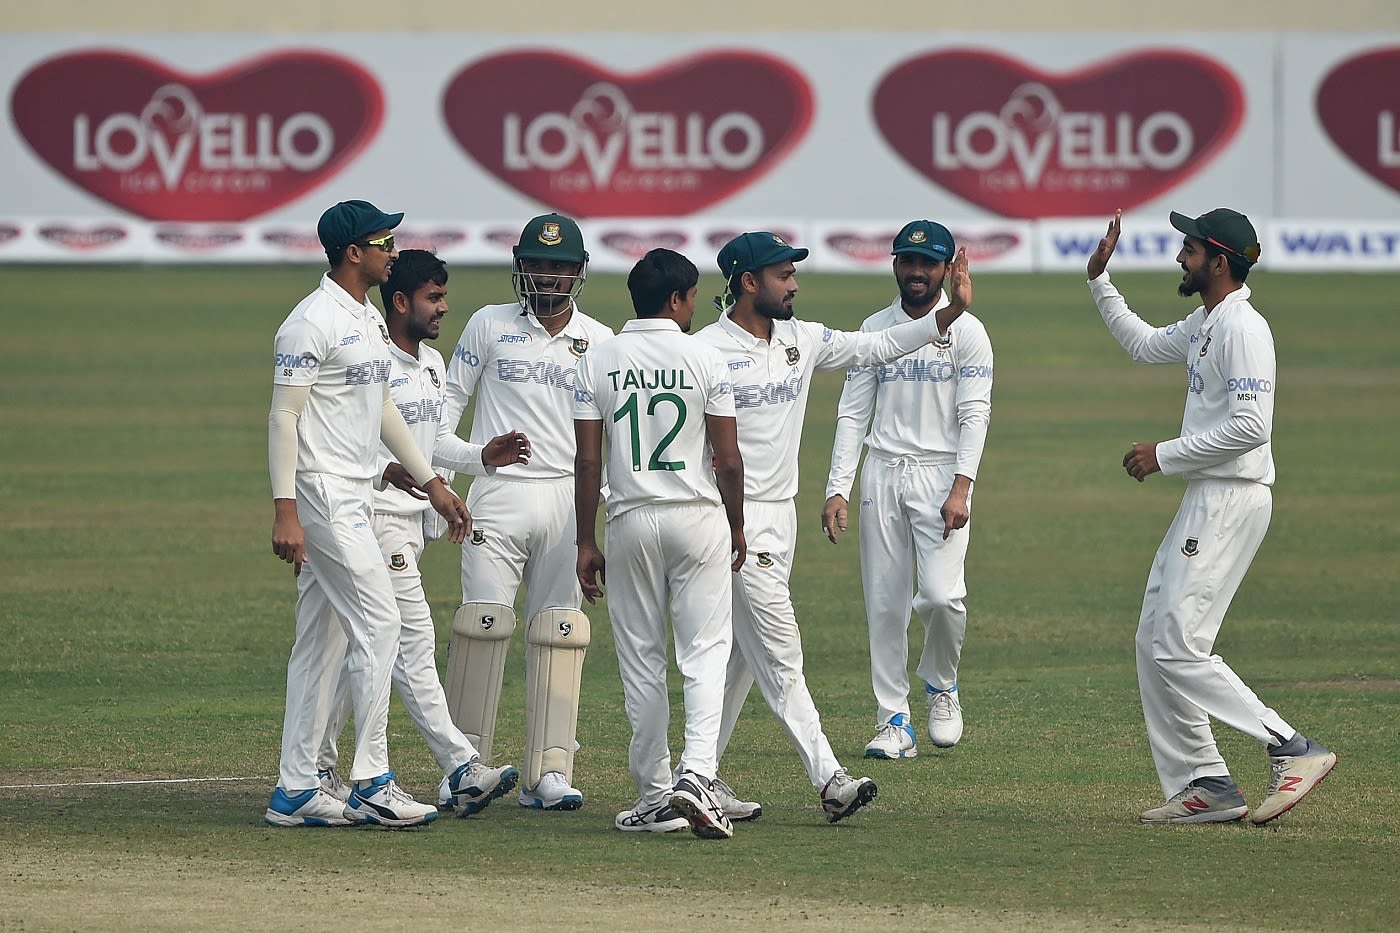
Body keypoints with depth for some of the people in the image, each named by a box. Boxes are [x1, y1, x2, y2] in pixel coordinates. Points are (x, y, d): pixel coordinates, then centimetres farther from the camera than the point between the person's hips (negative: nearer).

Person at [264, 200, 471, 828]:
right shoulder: (313, 321, -14)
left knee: (319, 639, 9)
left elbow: (383, 410, 24)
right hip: (322, 493, -10)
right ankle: (371, 785, -11)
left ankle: (295, 791, 11)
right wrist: (284, 511, -22)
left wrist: (432, 483, 23)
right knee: (378, 623, -12)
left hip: (354, 500, 10)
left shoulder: (369, 321, 16)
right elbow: (283, 416, -17)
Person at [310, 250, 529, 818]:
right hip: (377, 520, -10)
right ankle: (461, 771, -14)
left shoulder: (433, 365, 15)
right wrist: (386, 470, -33)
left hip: (412, 524, 10)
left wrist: (482, 457, 8)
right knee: (414, 642, -11)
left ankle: (318, 769, 12)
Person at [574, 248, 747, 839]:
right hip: (699, 521, -2)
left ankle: (656, 797, 9)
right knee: (705, 651, 2)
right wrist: (736, 526, 10)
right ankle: (697, 773, -18)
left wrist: (586, 543, 4)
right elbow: (728, 460, -5)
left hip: (631, 519, 2)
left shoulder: (598, 363, 1)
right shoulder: (704, 361, -4)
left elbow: (587, 461, -2)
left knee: (641, 661, 8)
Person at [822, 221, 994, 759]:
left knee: (941, 593, -18)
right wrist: (838, 489, -1)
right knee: (884, 601, 1)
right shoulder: (874, 330, 11)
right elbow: (853, 412, 9)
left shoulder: (966, 331, 0)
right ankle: (894, 721, 6)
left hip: (942, 472, -3)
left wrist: (961, 489, -17)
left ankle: (941, 685, 9)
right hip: (882, 473, 3)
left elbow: (975, 413, -6)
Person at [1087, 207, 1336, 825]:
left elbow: (1249, 427, -25)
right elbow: (1144, 345, 35)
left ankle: (1293, 750, -14)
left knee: (1179, 647, -15)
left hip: (1232, 500, -11)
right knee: (1155, 644, 9)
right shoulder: (1203, 326, 15)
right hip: (1204, 502, 11)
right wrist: (1099, 279, 27)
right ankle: (1205, 787, 9)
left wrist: (1164, 455, -17)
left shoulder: (1242, 328, -16)